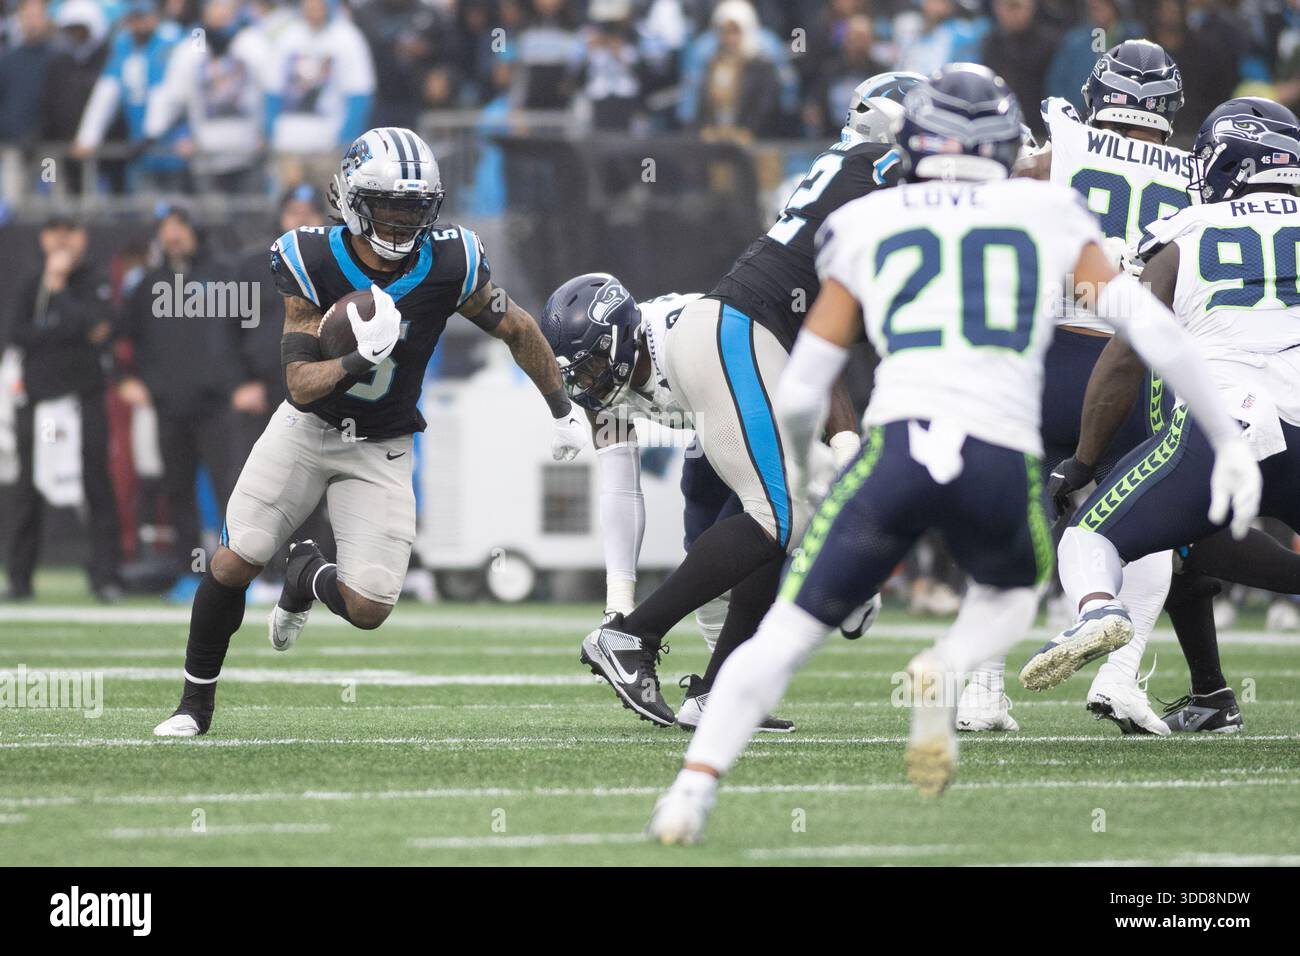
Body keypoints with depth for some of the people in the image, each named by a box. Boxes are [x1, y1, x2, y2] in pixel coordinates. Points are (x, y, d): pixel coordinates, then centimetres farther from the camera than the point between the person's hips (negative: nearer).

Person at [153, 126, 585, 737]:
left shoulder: (448, 265, -19)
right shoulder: (314, 263, -20)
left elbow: (518, 331, 0)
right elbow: (300, 386, -22)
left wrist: (563, 408, 9)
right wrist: (358, 362, -41)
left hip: (381, 451, 1)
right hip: (308, 429, -1)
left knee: (368, 609, -10)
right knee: (235, 561, -11)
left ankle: (308, 577, 29)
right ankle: (195, 702, 12)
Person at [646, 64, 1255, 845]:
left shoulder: (866, 228, 17)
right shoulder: (1050, 217, 17)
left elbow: (801, 392, 18)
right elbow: (1152, 329, 10)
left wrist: (799, 460, 40)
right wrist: (1229, 439, 19)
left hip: (898, 447, 0)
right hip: (1005, 463, 0)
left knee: (787, 633, 11)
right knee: (1011, 599, 31)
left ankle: (695, 787, -6)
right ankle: (946, 675, -1)